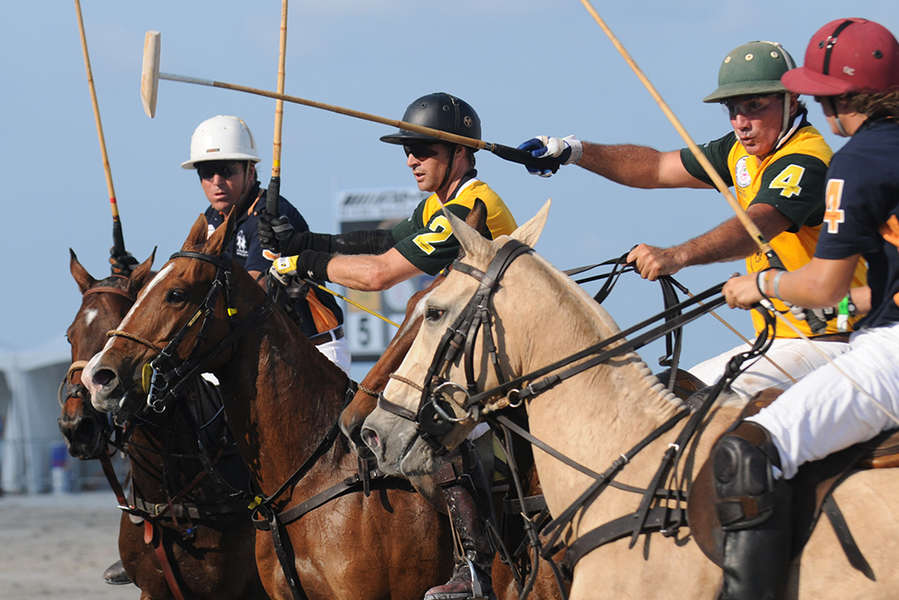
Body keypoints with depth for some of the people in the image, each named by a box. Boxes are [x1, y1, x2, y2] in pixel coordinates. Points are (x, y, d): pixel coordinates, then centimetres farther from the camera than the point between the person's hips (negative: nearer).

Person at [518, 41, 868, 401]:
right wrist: (574, 152, 5)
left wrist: (677, 256, -50)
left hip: (830, 341, -10)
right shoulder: (742, 152, 12)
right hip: (780, 341, 10)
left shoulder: (806, 162, -19)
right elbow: (658, 168, 17)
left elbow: (756, 225, -36)